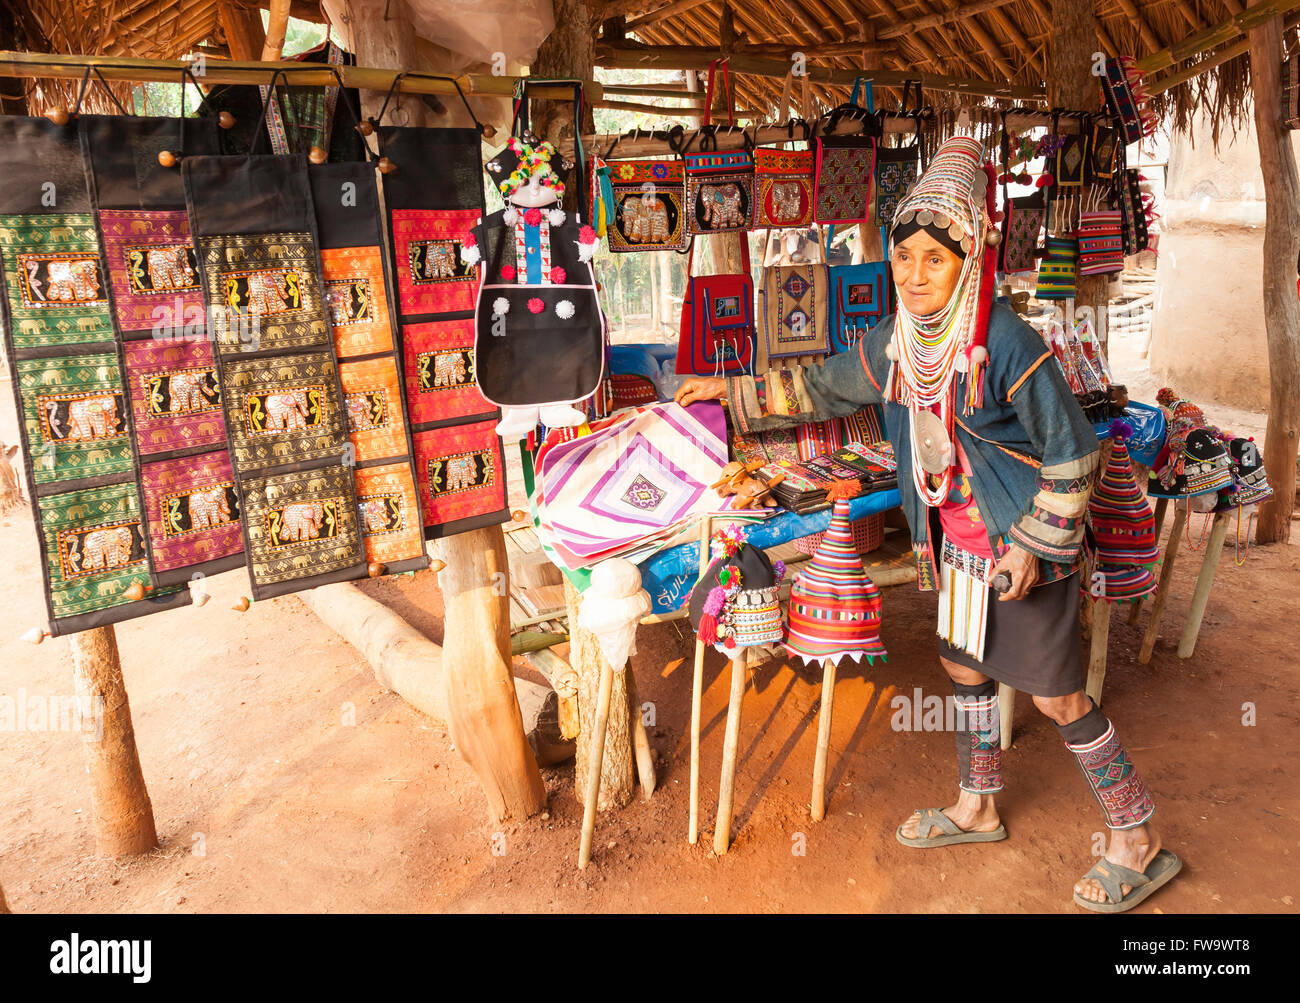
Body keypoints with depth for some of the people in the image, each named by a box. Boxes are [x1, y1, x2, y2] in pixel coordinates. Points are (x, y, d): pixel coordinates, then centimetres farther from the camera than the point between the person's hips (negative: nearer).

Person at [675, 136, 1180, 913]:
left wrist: (1034, 546, -17)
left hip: (1023, 547, -7)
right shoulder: (896, 340, -2)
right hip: (958, 543, 7)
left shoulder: (1006, 344, -24)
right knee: (965, 669, 20)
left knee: (1058, 696, 2)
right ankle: (977, 809, 42)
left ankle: (1140, 846, 24)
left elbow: (1072, 452, -18)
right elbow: (824, 388, 13)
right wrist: (729, 393, 12)